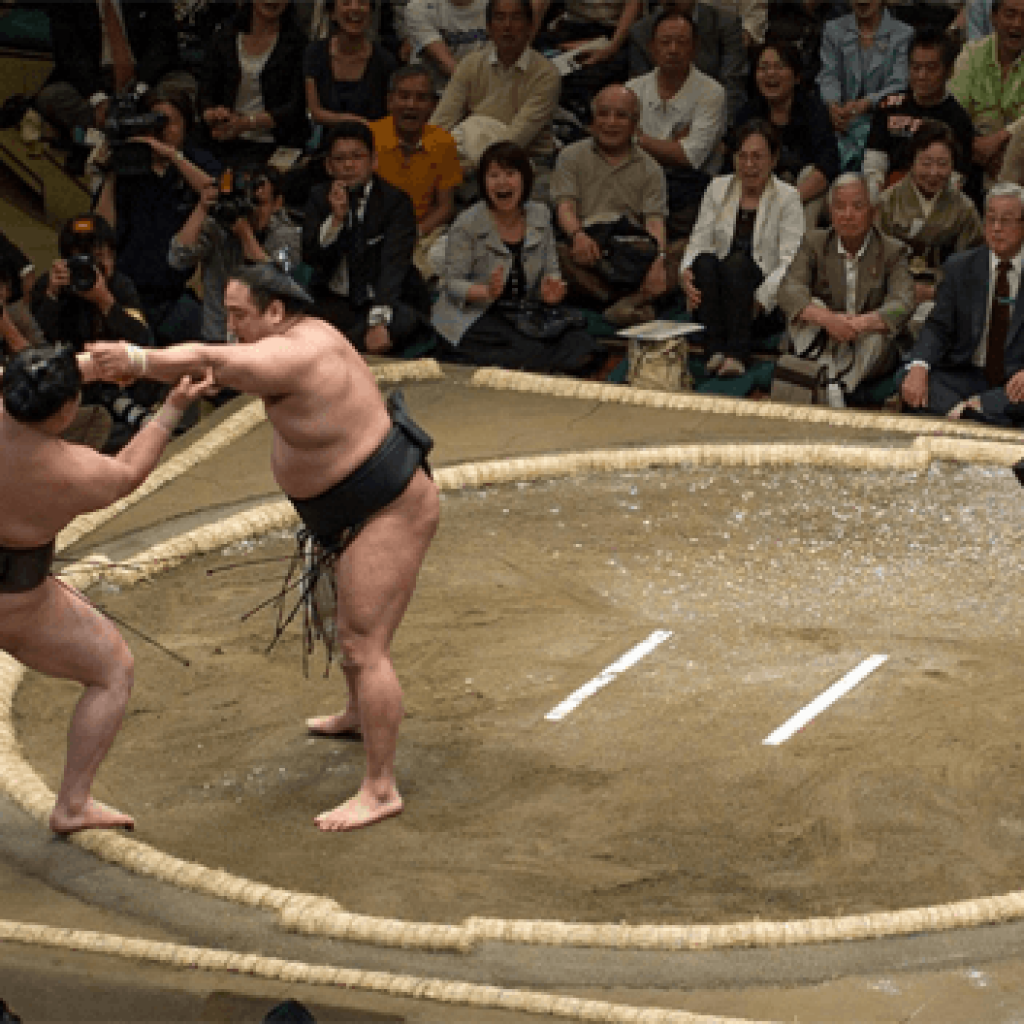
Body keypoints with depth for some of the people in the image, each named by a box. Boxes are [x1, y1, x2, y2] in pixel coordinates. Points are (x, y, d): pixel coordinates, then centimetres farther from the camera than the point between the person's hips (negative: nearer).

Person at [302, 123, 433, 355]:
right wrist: (336, 217, -21)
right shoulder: (319, 198, 6)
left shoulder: (396, 201, -7)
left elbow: (393, 265, -20)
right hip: (335, 302, 2)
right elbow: (310, 257, -4)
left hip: (392, 301, -2)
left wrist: (379, 322, -35)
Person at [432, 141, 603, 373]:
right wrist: (487, 293, -26)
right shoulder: (467, 224, -7)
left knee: (580, 344, -21)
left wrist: (551, 290, -10)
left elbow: (551, 270, 14)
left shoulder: (540, 215, 8)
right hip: (475, 318, -6)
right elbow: (452, 282, -6)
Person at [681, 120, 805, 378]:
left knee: (738, 261, -32)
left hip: (764, 306, -3)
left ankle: (737, 354, -44)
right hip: (712, 301, 3)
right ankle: (715, 350, -41)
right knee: (705, 261, -28)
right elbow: (699, 241, 7)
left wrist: (761, 298, -23)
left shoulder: (788, 198, 3)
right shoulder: (718, 188, 15)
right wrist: (686, 273, -16)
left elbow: (790, 262, -7)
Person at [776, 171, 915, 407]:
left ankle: (837, 388, -44)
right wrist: (827, 319, -33)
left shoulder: (893, 252, 1)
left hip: (868, 354, -1)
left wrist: (863, 323, -37)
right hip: (820, 349, 1)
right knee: (810, 307, -24)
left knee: (878, 331, -30)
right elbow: (788, 290, -12)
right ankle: (826, 377, -42)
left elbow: (902, 305, -15)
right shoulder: (814, 242, 5)